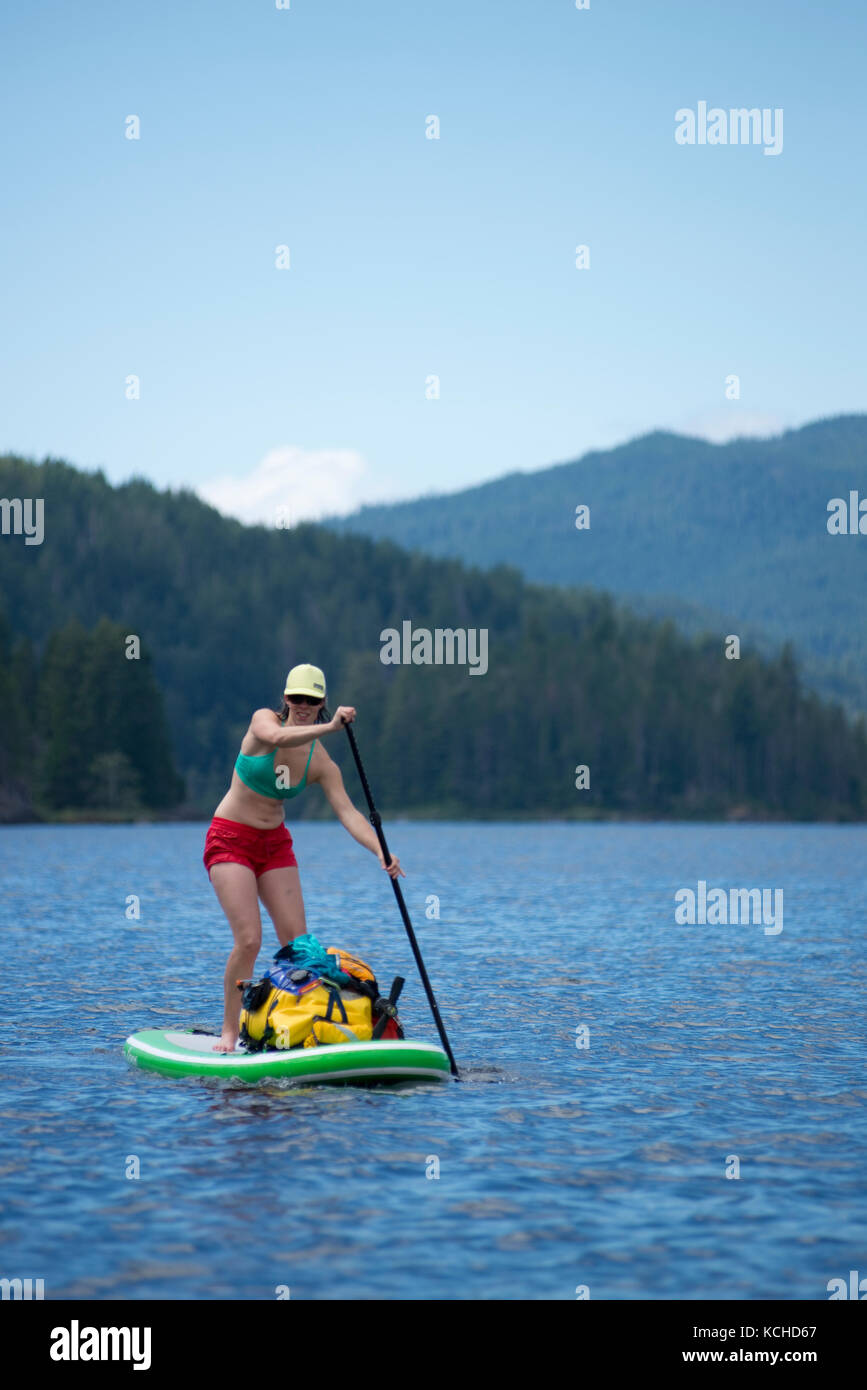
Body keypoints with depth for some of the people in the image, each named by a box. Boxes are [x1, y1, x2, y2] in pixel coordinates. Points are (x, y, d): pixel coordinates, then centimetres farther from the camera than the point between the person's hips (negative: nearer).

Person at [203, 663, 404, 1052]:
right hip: (229, 840, -5)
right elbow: (278, 737, -37)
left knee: (298, 942, -3)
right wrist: (330, 727, -51)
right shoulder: (264, 719, -12)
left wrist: (381, 850, -30)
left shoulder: (321, 763, -4)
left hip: (275, 844, 5)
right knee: (249, 939, -16)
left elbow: (347, 812, -13)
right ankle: (229, 1032, -6)